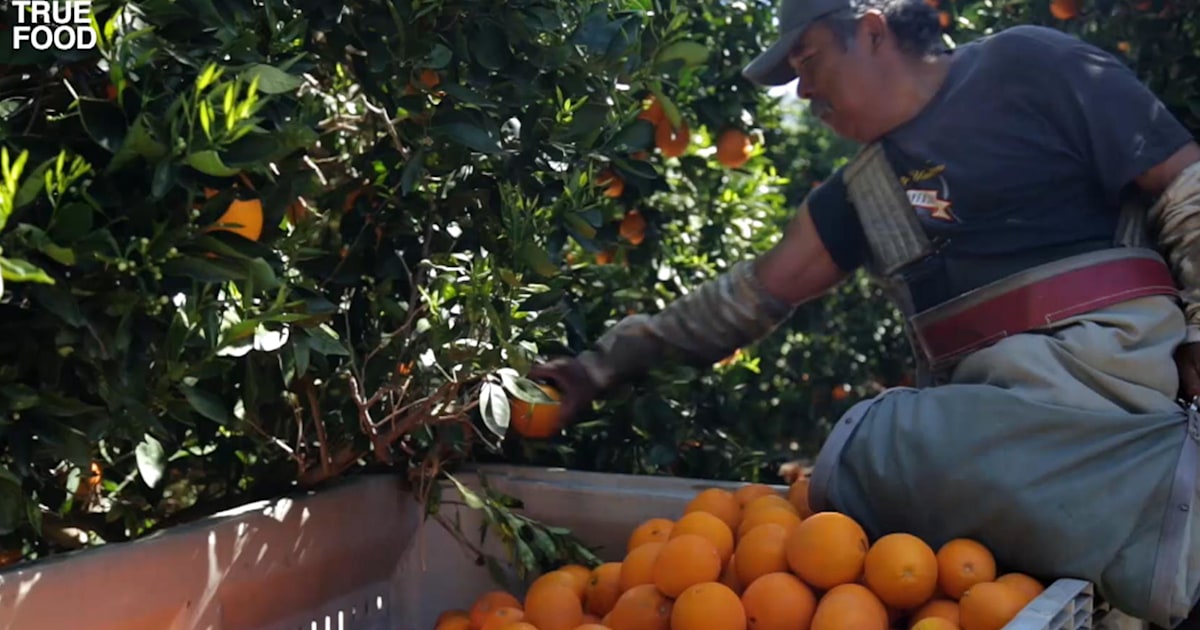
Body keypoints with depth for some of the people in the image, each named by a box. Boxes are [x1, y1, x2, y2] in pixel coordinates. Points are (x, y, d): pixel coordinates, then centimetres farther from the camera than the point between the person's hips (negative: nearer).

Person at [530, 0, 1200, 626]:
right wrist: (601, 367, 17)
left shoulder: (1024, 66, 3)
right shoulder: (864, 190, 19)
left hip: (1095, 377, -6)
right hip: (987, 405, 6)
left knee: (865, 450, -26)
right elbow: (754, 293, 20)